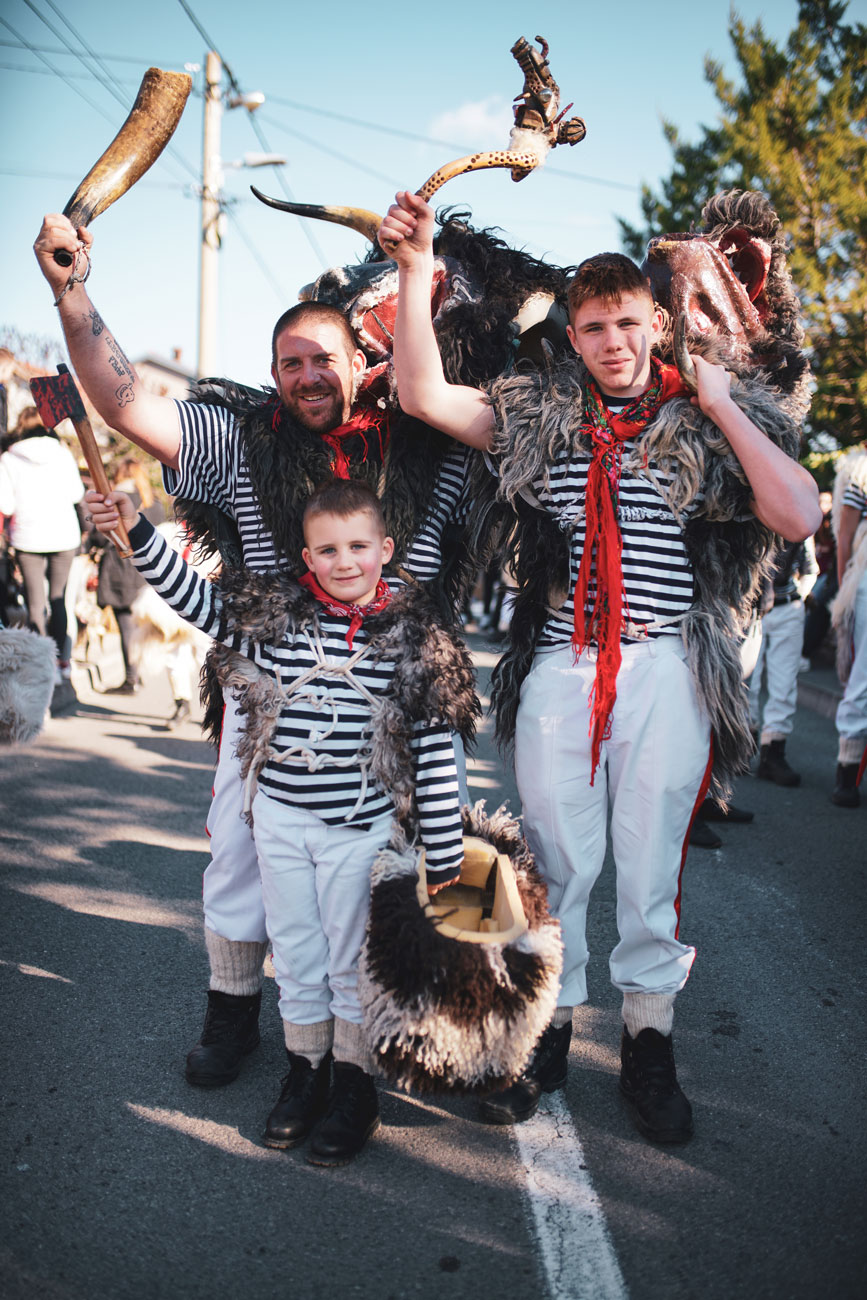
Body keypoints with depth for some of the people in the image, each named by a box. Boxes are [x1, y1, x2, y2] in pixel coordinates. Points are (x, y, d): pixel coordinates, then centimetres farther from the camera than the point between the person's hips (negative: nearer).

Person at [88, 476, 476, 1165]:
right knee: (294, 948, 15)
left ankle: (354, 1083, 27)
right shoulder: (275, 616, -2)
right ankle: (306, 1068, 35)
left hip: (359, 826, -3)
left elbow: (435, 749, -7)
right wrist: (136, 530, -10)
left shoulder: (414, 636, -8)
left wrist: (443, 853, -7)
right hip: (280, 819, 3)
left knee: (351, 955, 8)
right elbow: (193, 594, 4)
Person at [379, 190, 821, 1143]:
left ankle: (648, 1043, 27)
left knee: (652, 858, 7)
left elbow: (799, 518, -8)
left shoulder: (708, 421, 5)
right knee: (555, 857, 9)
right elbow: (423, 395, 0)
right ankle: (547, 1034, 27)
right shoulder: (538, 415, 9)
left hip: (667, 672, -1)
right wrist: (415, 267, -5)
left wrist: (721, 407, -5)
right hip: (559, 668, 1)